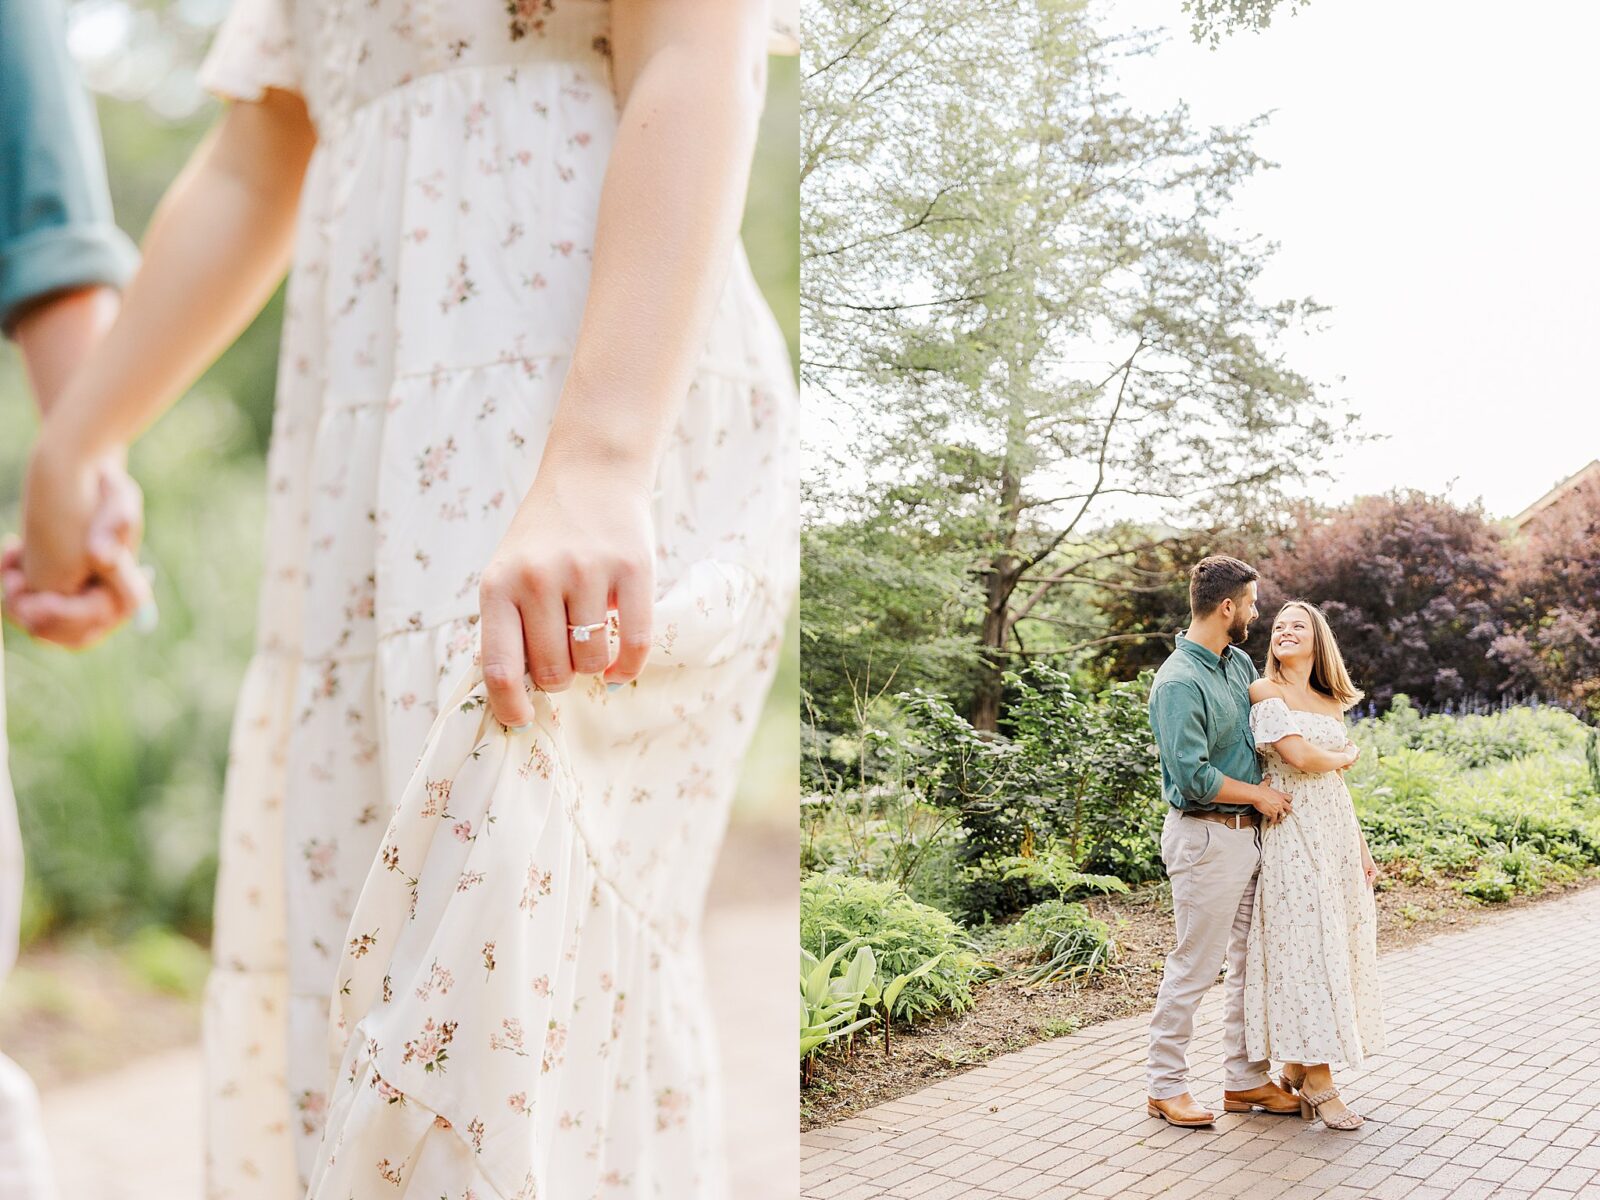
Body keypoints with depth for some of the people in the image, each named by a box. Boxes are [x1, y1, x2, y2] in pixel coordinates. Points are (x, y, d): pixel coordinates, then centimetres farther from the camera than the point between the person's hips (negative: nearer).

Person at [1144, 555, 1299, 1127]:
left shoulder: (1240, 662, 10)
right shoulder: (1178, 682, -19)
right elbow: (1192, 775, -22)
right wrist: (1258, 795, -10)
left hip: (1248, 832, 9)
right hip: (1206, 837, -9)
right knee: (1195, 966, -1)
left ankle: (1245, 1079, 27)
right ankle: (1166, 1087, 12)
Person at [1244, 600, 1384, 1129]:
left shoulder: (1332, 702, 16)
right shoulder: (1265, 691, -5)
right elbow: (1300, 756, -17)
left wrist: (1361, 846, 17)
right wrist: (1349, 755, 3)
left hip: (1336, 828, 7)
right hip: (1292, 831, -7)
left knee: (1336, 942, 6)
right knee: (1303, 943, -6)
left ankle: (1295, 1069, 15)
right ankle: (1318, 1081, 1)